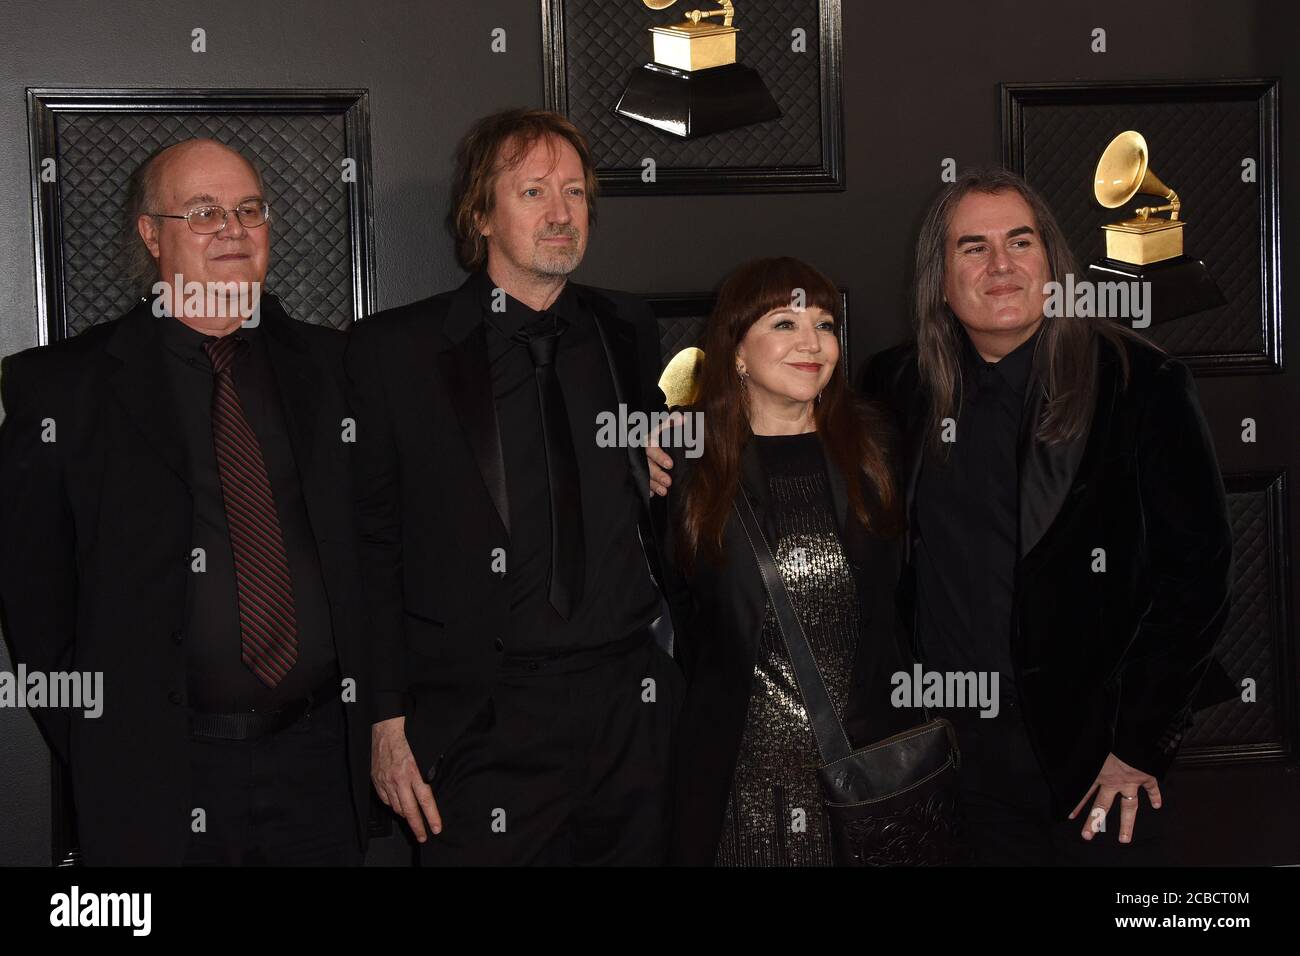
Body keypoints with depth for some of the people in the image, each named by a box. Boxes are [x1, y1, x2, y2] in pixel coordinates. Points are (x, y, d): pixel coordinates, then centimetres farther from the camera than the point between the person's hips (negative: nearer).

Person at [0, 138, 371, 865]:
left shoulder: (333, 366, 6)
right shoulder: (61, 386, -1)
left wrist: (374, 708, 3)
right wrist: (91, 740, 0)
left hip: (323, 757, 2)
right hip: (157, 775, -2)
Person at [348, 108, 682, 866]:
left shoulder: (628, 332, 9)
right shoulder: (396, 351, -2)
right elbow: (371, 548, -2)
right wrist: (387, 720, -5)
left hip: (633, 711, 4)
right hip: (482, 728, -3)